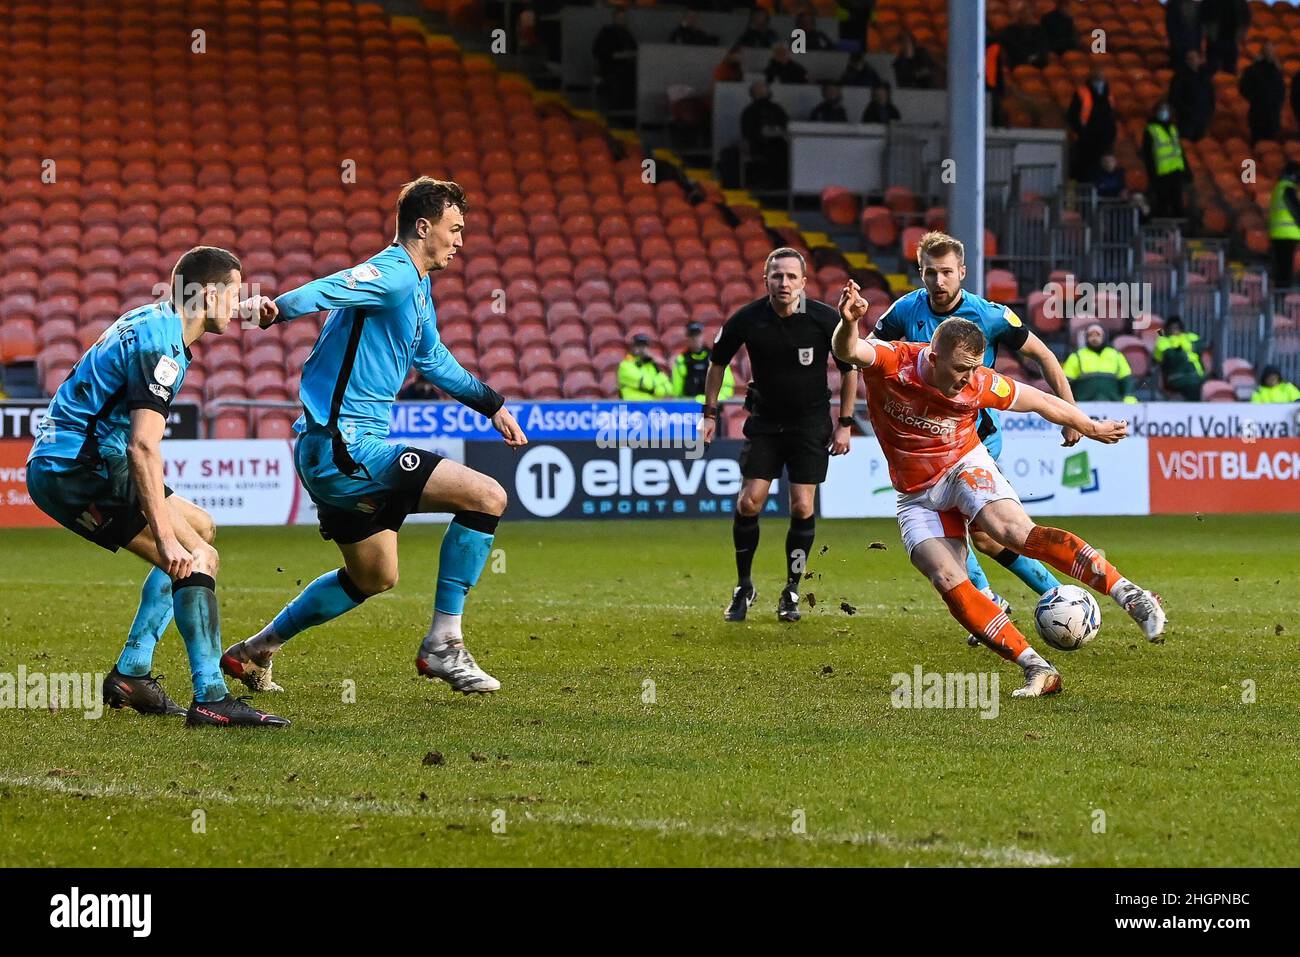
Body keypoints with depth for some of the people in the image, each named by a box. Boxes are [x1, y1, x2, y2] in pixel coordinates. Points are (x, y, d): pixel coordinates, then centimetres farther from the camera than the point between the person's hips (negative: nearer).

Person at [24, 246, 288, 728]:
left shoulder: (155, 316, 12)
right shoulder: (159, 346, -19)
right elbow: (143, 447, -28)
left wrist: (245, 308, 32)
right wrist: (166, 540, -31)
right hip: (78, 469, -11)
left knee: (199, 527, 20)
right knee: (197, 558, -16)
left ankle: (131, 674, 15)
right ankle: (210, 698, -23)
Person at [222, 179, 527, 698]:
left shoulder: (419, 287, 18)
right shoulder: (393, 274, -14)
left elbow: (434, 359, 35)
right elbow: (320, 293, -33)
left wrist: (492, 404, 38)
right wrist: (275, 309, -53)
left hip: (336, 451, 11)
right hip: (343, 446, -11)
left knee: (373, 578, 26)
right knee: (487, 496, -16)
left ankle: (254, 651, 36)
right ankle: (442, 645, -9)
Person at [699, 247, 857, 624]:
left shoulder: (825, 319, -15)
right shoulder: (747, 319, -12)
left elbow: (850, 367, -1)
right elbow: (718, 362, 6)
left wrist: (844, 423, -2)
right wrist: (710, 413, 5)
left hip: (811, 423, -1)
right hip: (764, 420, 1)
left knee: (802, 507, -6)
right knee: (749, 501, -7)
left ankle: (791, 592, 10)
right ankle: (743, 586, 12)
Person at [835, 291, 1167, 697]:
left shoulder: (979, 383, -15)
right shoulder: (891, 363, -19)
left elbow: (1040, 401, 1)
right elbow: (848, 351, -41)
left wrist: (1092, 428, 14)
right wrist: (848, 325, -64)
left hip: (965, 469, -2)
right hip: (917, 495, 2)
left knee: (1017, 530, -31)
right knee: (948, 581, -19)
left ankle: (1128, 594, -37)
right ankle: (1037, 671, -19)